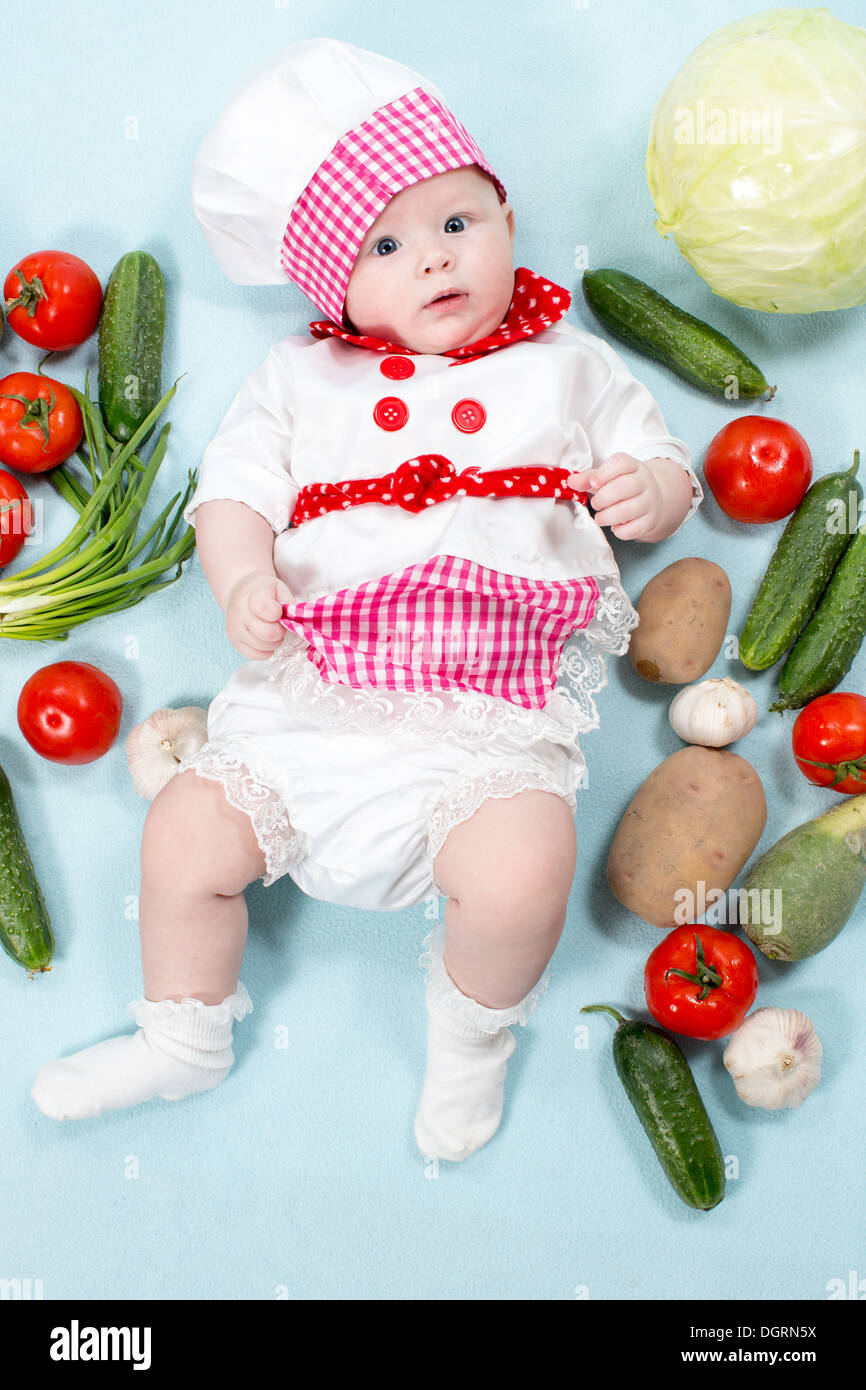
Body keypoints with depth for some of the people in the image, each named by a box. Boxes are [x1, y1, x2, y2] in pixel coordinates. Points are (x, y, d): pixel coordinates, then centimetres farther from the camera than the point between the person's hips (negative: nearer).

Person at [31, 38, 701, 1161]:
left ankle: (473, 1024, 9)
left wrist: (651, 490, -8)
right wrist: (242, 582, -14)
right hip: (311, 703, 3)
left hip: (494, 717, -2)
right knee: (185, 833, -8)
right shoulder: (299, 378, 17)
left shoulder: (566, 364, 16)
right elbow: (235, 491, 8)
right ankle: (182, 1040, 22)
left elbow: (662, 471, 18)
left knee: (522, 868, -27)